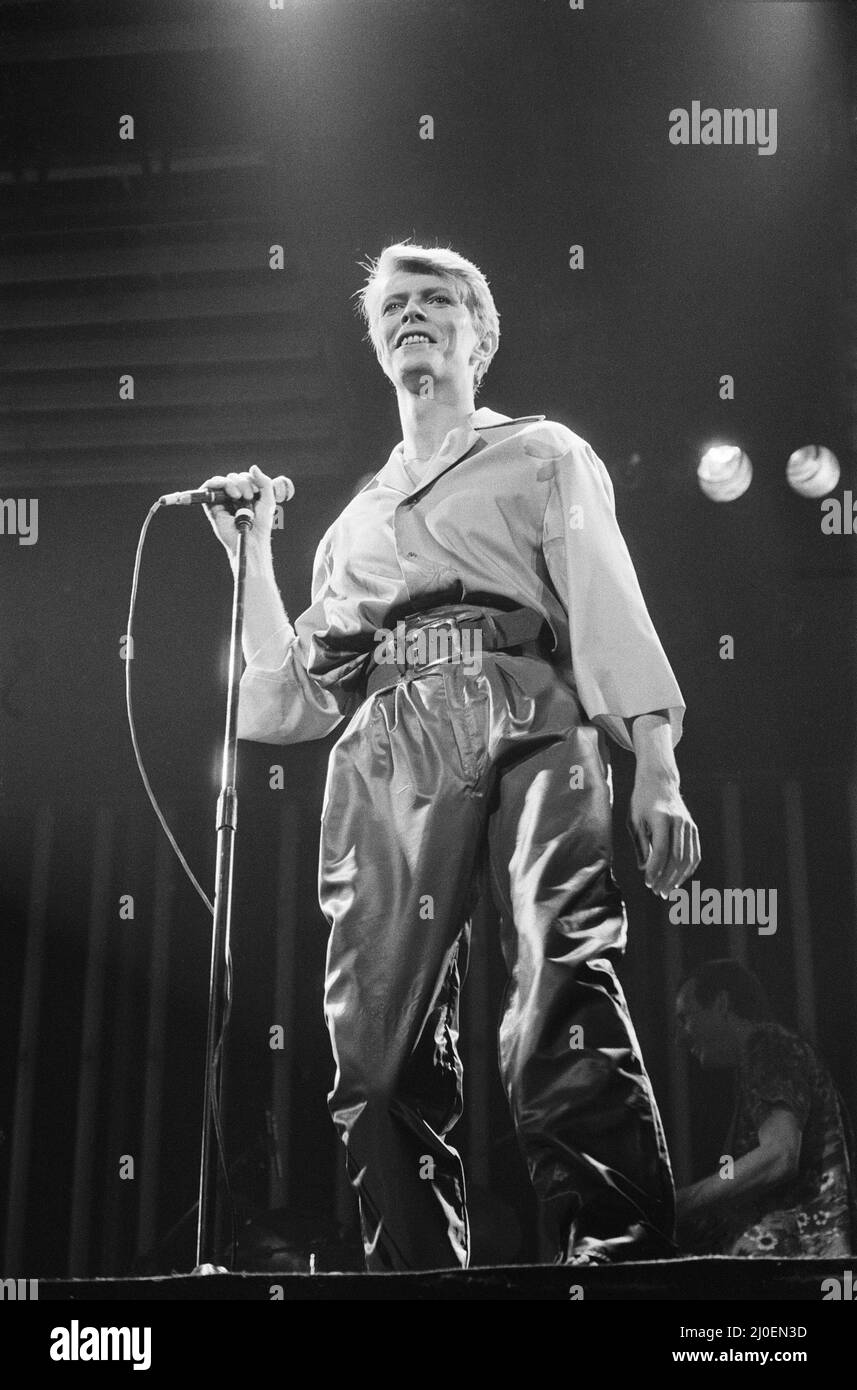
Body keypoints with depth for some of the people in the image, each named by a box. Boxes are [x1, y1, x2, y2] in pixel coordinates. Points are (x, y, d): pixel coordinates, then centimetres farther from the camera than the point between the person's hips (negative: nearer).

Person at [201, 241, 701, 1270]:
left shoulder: (543, 456, 23)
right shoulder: (357, 518, 34)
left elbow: (610, 608, 8)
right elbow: (299, 690, 29)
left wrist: (657, 774, -6)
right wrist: (251, 554, 26)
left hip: (525, 729, -3)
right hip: (384, 761, 4)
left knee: (565, 1016, -22)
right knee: (381, 1049, -7)